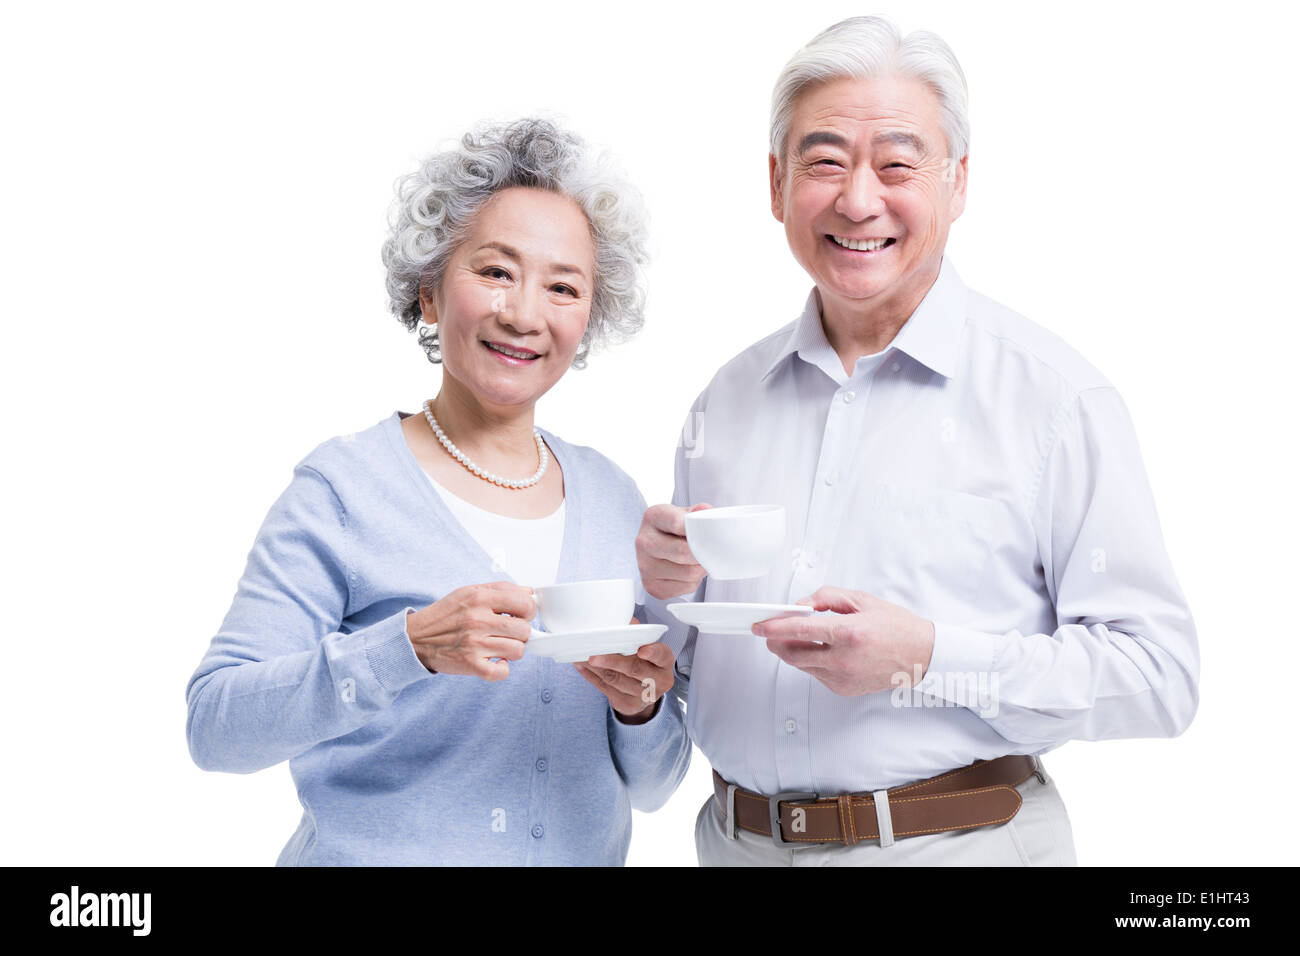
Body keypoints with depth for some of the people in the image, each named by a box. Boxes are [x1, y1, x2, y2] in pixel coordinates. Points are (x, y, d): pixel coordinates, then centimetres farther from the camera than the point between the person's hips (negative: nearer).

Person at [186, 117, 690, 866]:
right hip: (375, 852, -3)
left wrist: (644, 706, -15)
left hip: (586, 855, 4)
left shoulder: (613, 497, -1)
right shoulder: (346, 484, -12)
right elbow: (215, 725, -18)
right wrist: (413, 646, -29)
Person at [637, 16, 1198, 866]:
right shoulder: (727, 399, 5)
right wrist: (669, 594, -8)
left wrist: (928, 660, -23)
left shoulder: (1055, 394, -10)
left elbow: (1159, 675, -13)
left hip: (960, 838, -4)